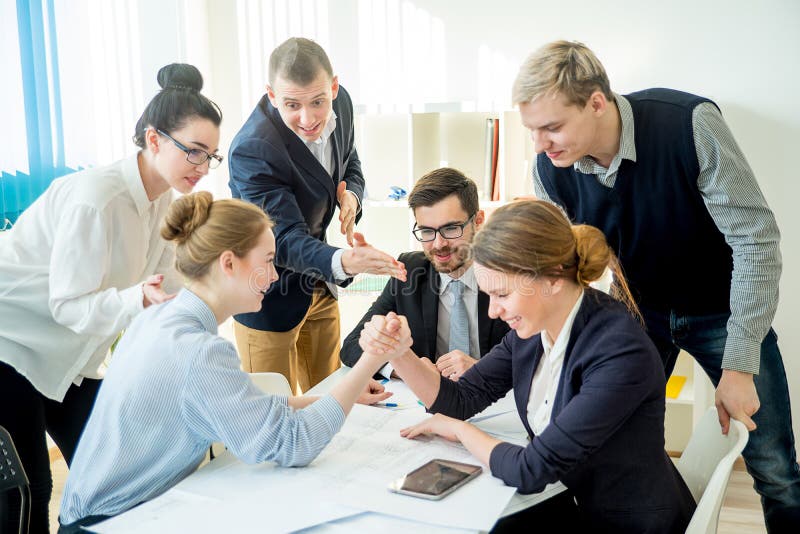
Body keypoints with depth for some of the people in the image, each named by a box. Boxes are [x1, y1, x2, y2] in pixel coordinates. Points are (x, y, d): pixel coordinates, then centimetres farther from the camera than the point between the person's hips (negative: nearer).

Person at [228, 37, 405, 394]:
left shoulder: (340, 102, -10)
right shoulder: (252, 150, -32)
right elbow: (284, 240, -34)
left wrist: (351, 195, -15)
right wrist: (343, 261, -54)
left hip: (318, 283, 6)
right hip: (271, 295, -6)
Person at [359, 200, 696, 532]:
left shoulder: (620, 353, -29)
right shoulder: (532, 327, -6)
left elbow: (531, 470, -27)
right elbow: (459, 399, 0)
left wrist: (459, 430, -10)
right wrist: (397, 352, -16)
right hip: (573, 503, 6)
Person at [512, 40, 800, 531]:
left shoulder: (690, 124, -30)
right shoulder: (551, 168, -17)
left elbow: (756, 239, -25)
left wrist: (739, 366, -25)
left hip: (721, 311, -2)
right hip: (637, 312, 3)